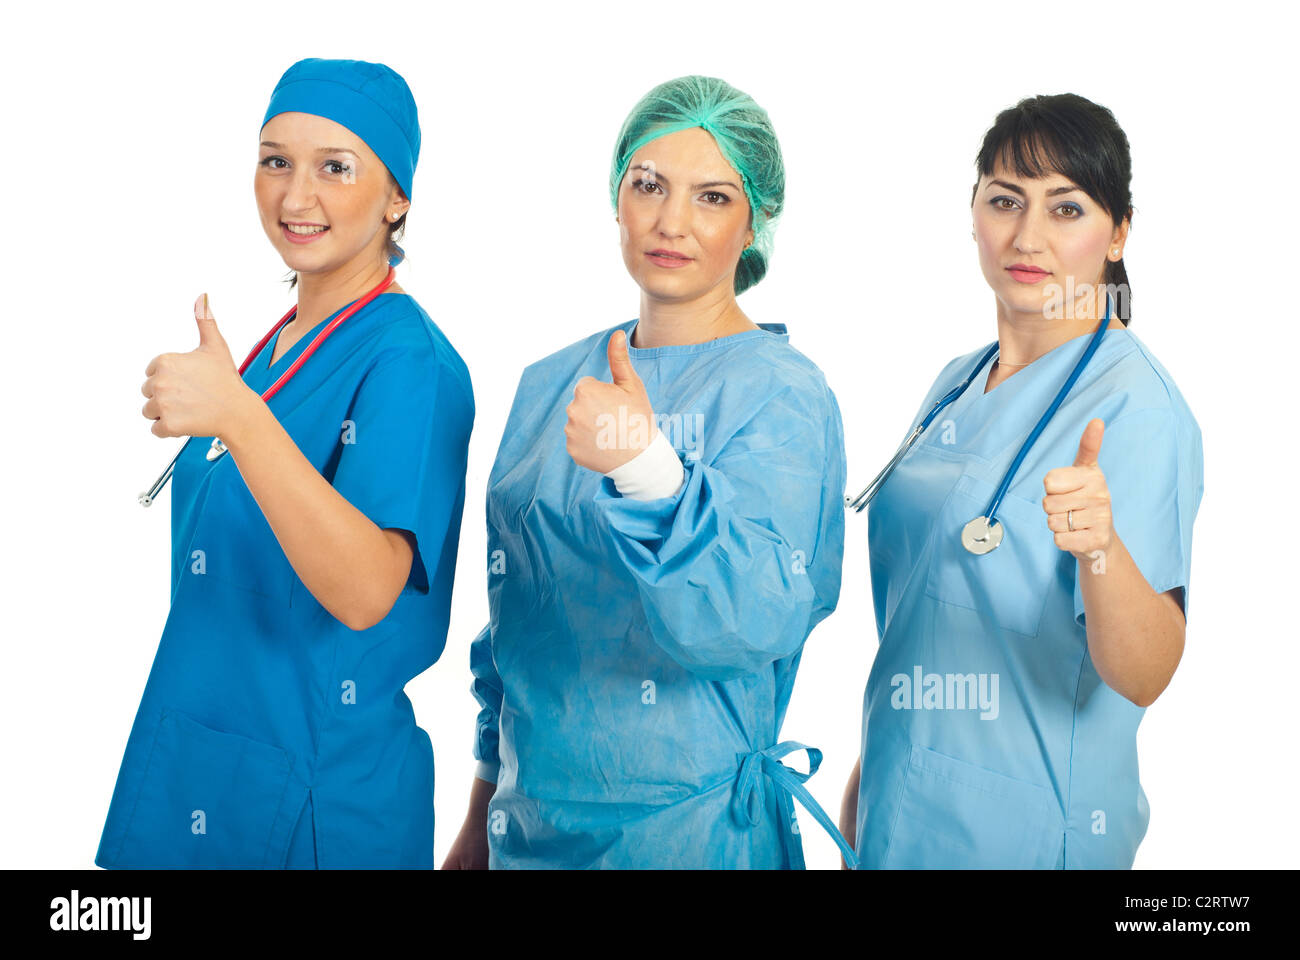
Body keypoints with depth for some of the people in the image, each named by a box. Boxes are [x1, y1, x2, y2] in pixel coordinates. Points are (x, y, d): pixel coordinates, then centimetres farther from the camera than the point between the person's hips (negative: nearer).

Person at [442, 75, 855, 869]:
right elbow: (509, 622, 12)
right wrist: (481, 819, 15)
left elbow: (755, 624, -27)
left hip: (689, 830, -5)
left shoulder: (782, 394, -13)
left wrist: (647, 468, -41)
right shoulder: (551, 385, 5)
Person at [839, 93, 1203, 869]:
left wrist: (1101, 548, -42)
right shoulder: (959, 384, 5)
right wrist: (867, 775, 15)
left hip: (1027, 826, -6)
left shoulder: (1138, 407, -17)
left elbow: (1143, 679, -25)